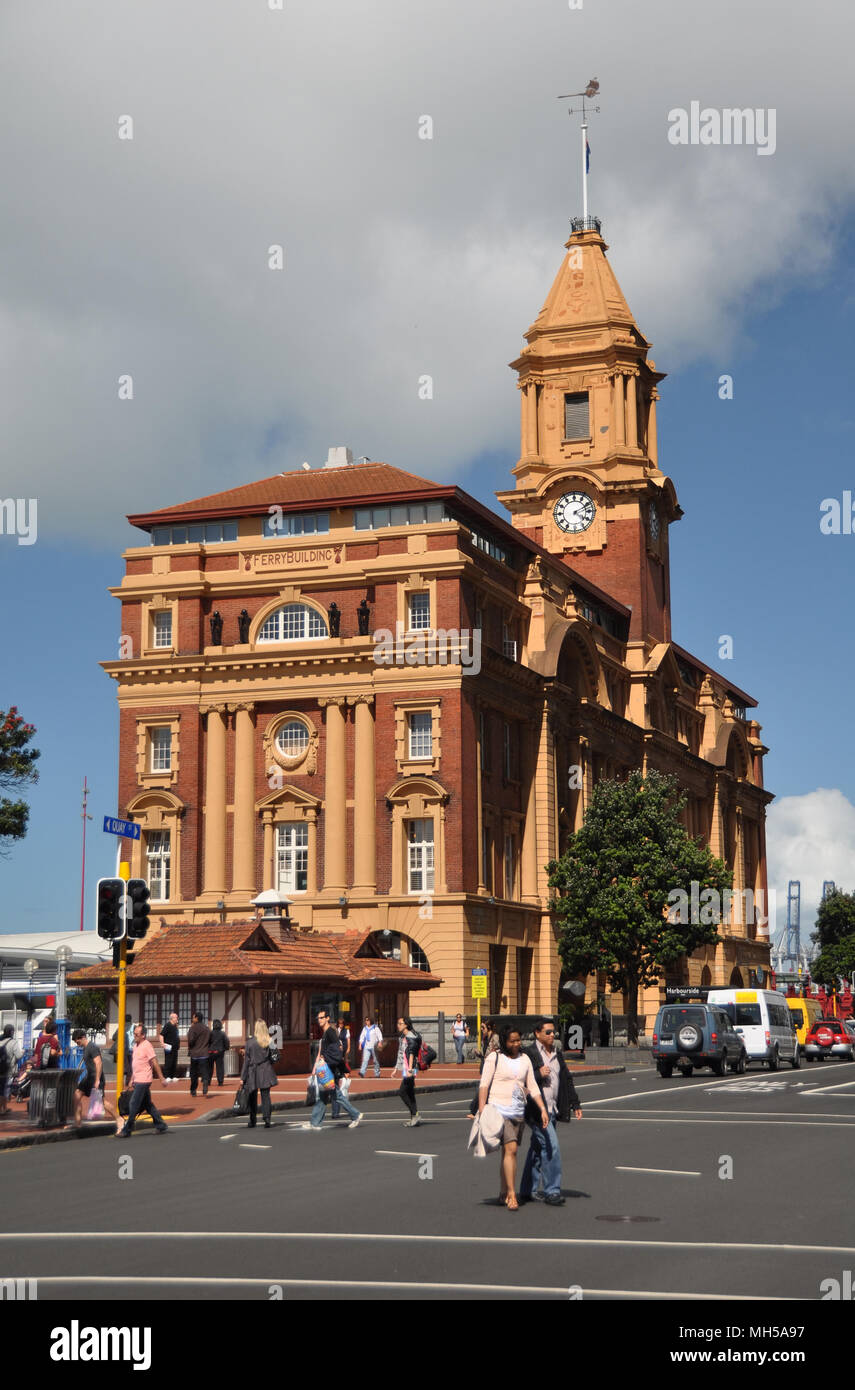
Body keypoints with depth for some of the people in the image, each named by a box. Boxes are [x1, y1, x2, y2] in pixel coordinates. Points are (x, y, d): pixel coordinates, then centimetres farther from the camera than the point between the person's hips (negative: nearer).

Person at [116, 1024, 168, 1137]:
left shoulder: (147, 1046, -14)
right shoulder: (136, 1045, 13)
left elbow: (155, 1063, -16)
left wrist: (161, 1078, -17)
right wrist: (132, 1079, 21)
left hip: (143, 1080, -9)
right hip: (138, 1080, 9)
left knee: (134, 1104, -7)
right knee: (148, 1104, 13)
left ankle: (127, 1131, -4)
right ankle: (161, 1126, 21)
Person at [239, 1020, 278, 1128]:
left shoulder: (250, 1042, -10)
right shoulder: (270, 1042, -4)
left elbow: (246, 1060, -6)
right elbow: (273, 1058, -1)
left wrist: (242, 1078, -2)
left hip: (253, 1072, -1)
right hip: (266, 1073, 1)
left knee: (253, 1098, 10)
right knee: (266, 1096, 6)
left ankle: (252, 1121, 16)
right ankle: (267, 1118, -5)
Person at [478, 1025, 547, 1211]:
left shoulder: (525, 1059, 13)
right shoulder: (494, 1058, -2)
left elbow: (533, 1087, 13)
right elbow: (484, 1085, -5)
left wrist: (543, 1109, 4)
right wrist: (482, 1110, -13)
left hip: (518, 1112, 5)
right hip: (498, 1109, -5)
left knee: (509, 1151, 9)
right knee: (511, 1149, -17)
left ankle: (503, 1194, 19)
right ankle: (511, 1195, -18)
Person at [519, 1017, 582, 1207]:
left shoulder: (557, 1053, 13)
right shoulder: (528, 1054, -9)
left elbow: (567, 1079, 20)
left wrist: (575, 1104, 17)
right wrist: (539, 1074, -21)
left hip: (552, 1110, 7)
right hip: (536, 1110, -7)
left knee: (538, 1148, 13)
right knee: (551, 1146, -14)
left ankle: (527, 1191, 21)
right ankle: (551, 1191, -9)